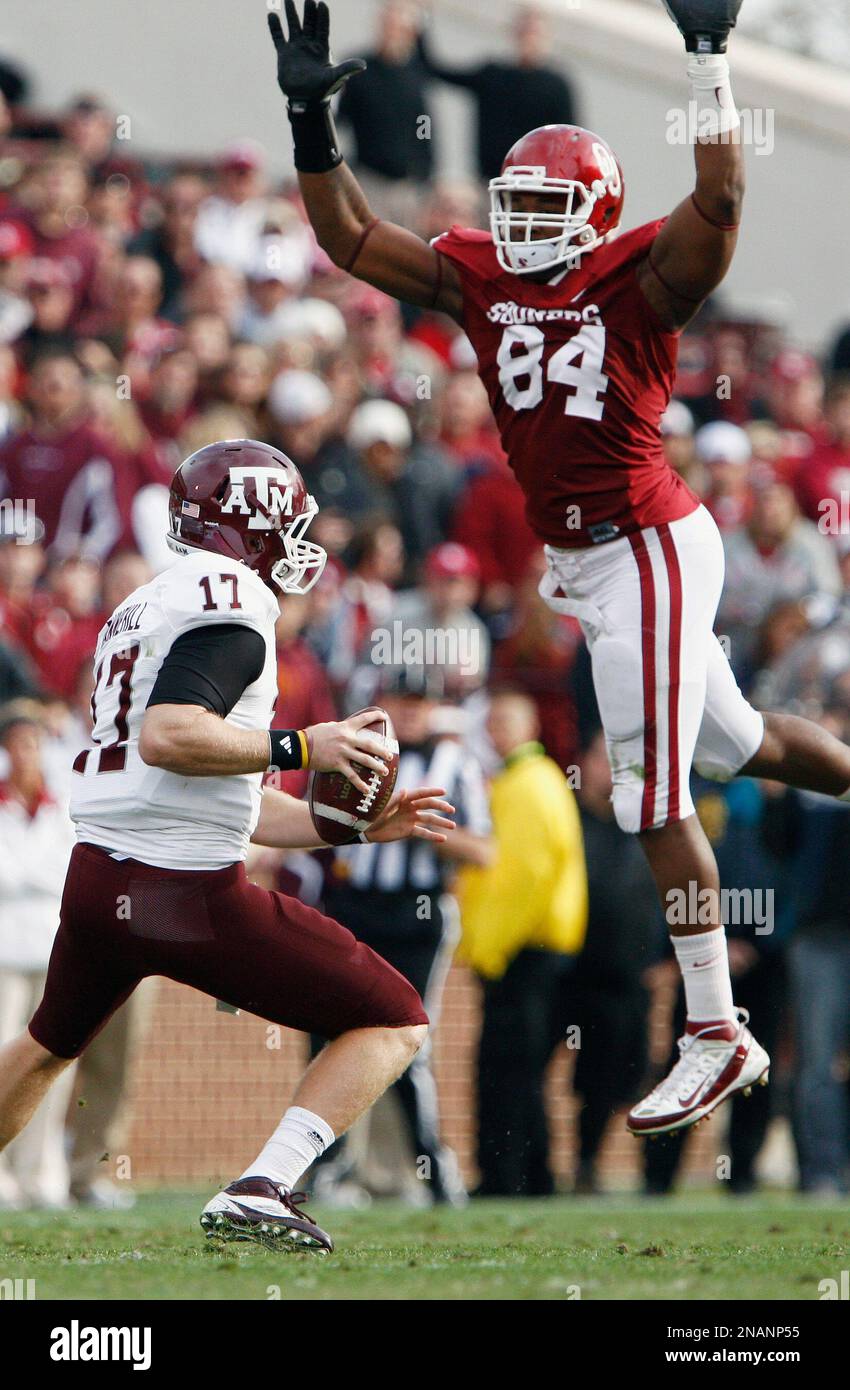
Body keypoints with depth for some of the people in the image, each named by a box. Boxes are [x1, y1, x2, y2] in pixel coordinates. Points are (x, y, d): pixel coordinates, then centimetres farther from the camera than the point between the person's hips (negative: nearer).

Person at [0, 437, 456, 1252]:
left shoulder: (147, 606, 20)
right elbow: (170, 738, -25)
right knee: (394, 1023, -2)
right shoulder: (229, 602, -9)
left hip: (96, 876, 9)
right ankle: (257, 1194, -13)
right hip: (186, 893, -9)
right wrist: (302, 748, -17)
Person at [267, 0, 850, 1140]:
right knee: (734, 743, 20)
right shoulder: (478, 278, 4)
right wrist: (311, 120, -4)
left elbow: (720, 203, -30)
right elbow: (350, 237, 6)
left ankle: (718, 1038, 2)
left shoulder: (641, 278, -13)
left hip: (649, 552, -7)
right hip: (574, 561, 7)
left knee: (656, 804, -6)